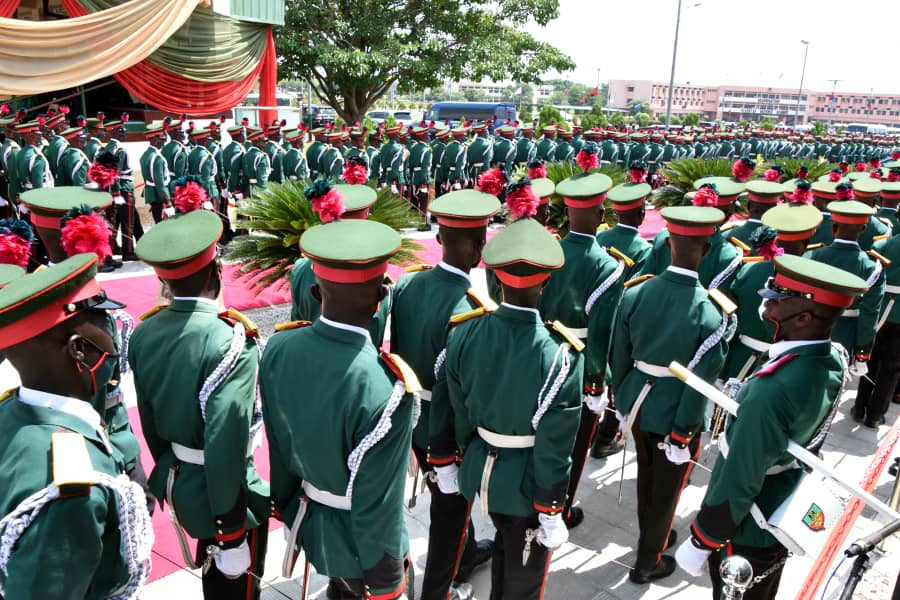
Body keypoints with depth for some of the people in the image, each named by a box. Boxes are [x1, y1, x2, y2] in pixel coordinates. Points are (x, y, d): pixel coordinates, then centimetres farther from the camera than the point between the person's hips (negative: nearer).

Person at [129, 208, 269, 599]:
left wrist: (170, 474, 20)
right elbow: (225, 445, -30)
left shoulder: (144, 334, -6)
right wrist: (232, 530, -20)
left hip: (178, 483, 7)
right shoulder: (230, 340, -29)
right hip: (226, 494, -7)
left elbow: (149, 423, 5)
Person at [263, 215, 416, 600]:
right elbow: (376, 506, -25)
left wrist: (287, 508, 15)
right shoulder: (383, 387, -36)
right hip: (359, 540, -5)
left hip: (306, 521, 6)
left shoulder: (279, 349, -17)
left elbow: (278, 447, -2)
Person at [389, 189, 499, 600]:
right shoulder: (465, 312, -32)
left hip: (412, 416, 7)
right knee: (449, 509, 18)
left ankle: (467, 553, 57)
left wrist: (415, 385, 15)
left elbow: (395, 348, 0)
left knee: (450, 498, 31)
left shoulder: (406, 282, -10)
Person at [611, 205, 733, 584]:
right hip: (676, 415, -4)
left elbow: (619, 357, -3)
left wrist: (621, 402, 11)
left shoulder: (634, 294, -12)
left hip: (638, 405, 4)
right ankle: (647, 563, 36)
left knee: (646, 477, 27)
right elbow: (700, 381, -20)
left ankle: (650, 536, 51)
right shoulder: (712, 312, -23)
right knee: (666, 492, 17)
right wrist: (682, 434, -10)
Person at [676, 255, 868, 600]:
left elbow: (739, 483, -29)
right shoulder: (832, 361, -10)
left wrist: (699, 544, -17)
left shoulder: (773, 390, -36)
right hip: (785, 518, 7)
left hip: (746, 534, -7)